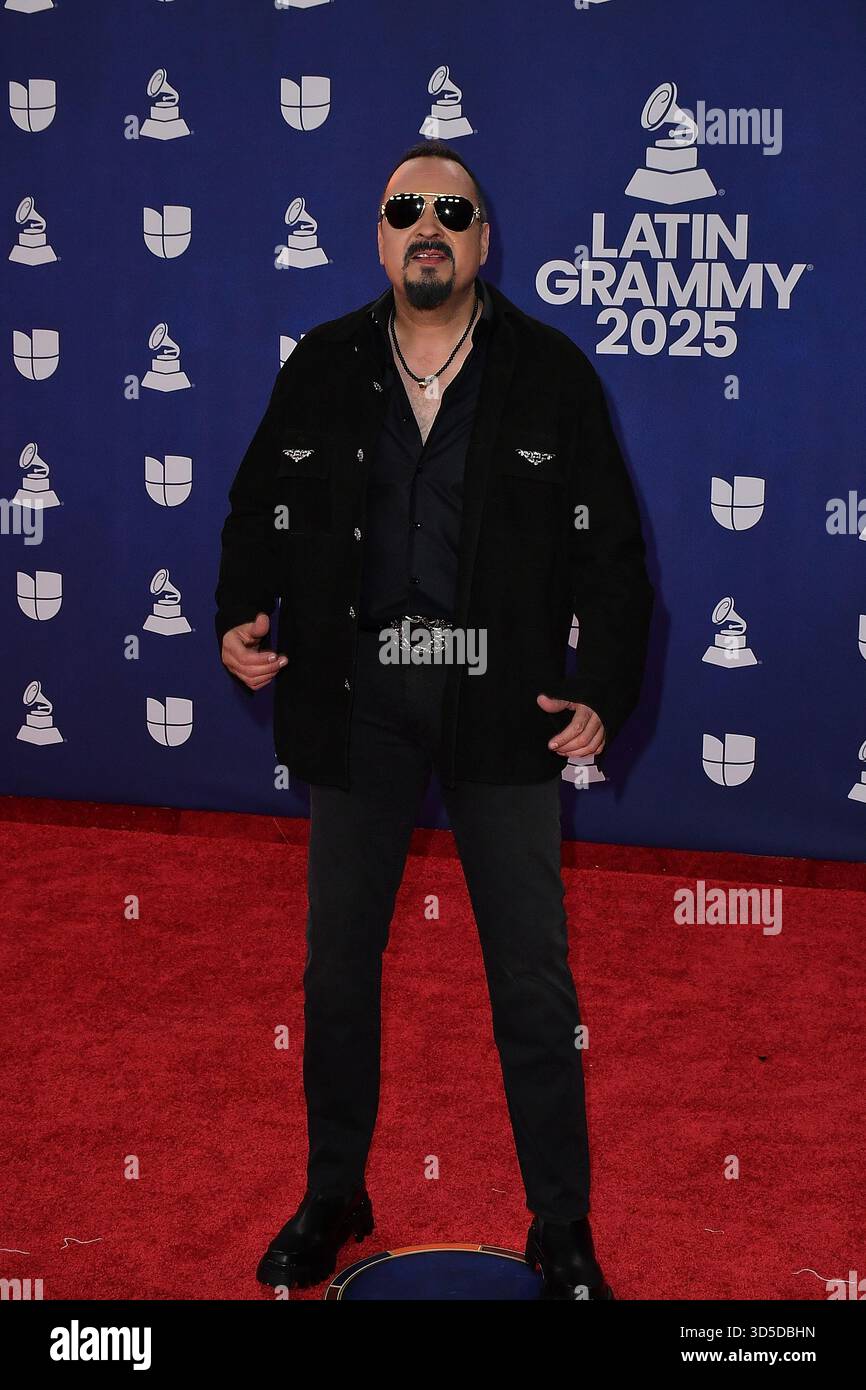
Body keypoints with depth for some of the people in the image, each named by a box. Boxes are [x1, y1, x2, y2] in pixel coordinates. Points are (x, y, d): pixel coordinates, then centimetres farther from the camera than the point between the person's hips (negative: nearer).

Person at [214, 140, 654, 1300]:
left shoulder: (551, 371, 0)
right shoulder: (322, 366, 5)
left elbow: (611, 545, 0)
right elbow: (263, 506, 11)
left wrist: (605, 692, -9)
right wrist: (244, 616, -7)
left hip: (503, 697, -2)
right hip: (358, 693, 2)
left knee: (534, 976, 3)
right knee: (339, 959, 11)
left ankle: (562, 1230, 19)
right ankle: (333, 1197, 31)